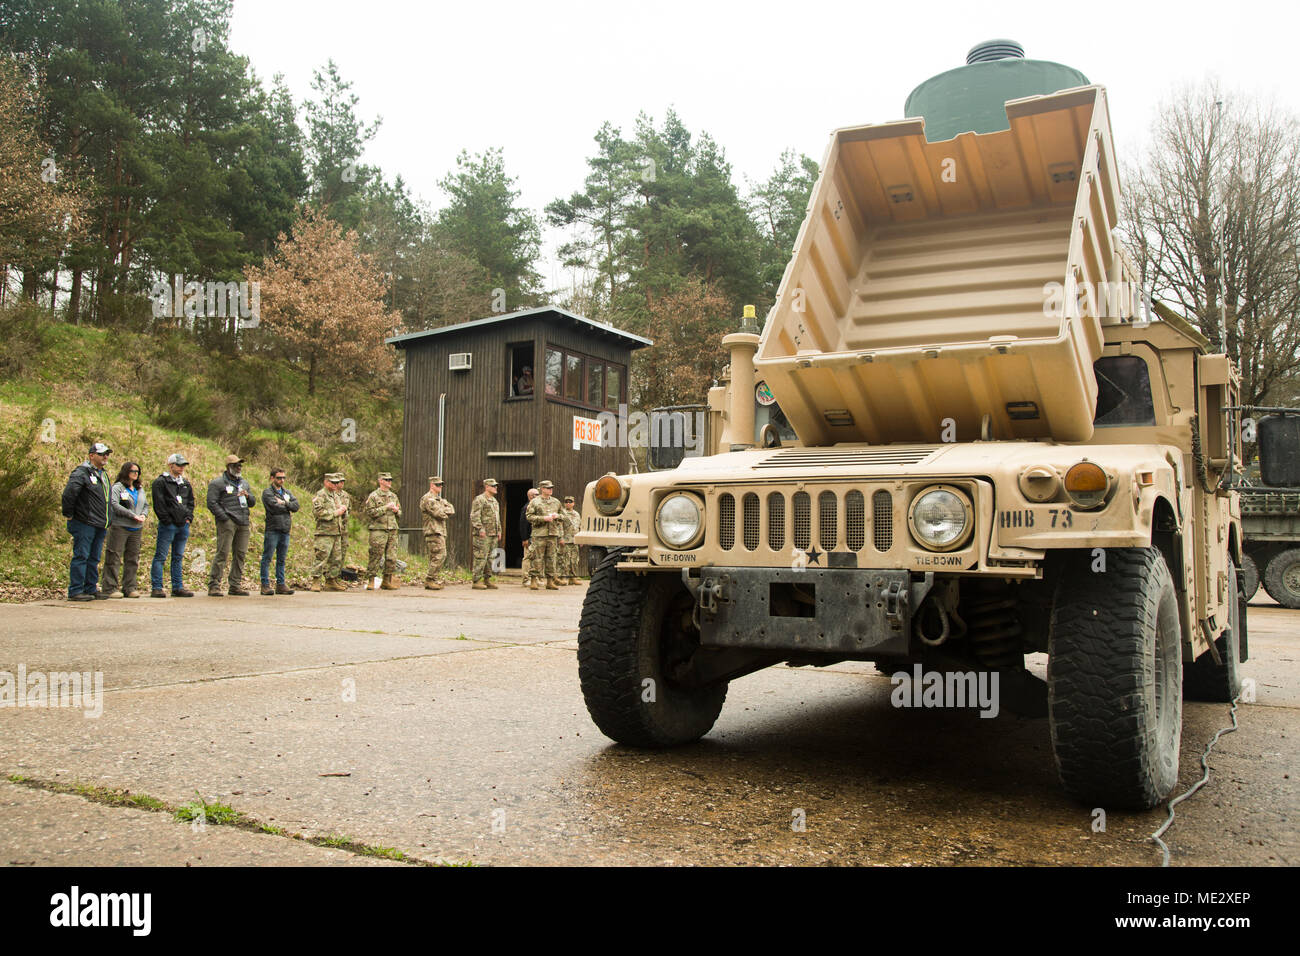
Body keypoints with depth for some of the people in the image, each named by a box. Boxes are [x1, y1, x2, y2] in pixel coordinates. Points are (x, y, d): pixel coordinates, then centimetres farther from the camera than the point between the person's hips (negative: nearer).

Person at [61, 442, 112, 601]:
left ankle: (91, 589, 18)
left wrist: (106, 521, 22)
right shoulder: (82, 472, -10)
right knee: (81, 556, -6)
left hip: (100, 526, 9)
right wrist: (69, 514, -16)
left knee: (94, 558, 12)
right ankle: (75, 591, -3)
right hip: (84, 524, -8)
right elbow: (68, 493, -22)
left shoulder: (103, 475, 19)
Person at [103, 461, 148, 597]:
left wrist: (144, 514, -2)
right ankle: (110, 588, -2)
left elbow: (146, 504, 20)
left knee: (133, 559, 7)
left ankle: (129, 588, 13)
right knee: (114, 558, -5)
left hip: (136, 529, 7)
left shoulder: (140, 489, 19)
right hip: (120, 527, -7)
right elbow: (114, 505, -15)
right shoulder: (117, 487, -4)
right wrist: (133, 515, -18)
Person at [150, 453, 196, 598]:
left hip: (183, 525, 7)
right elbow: (159, 504, -10)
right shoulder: (160, 482, -4)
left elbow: (191, 503, 24)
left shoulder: (186, 484, 18)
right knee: (160, 557, -5)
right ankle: (157, 588, -3)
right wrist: (167, 520, -14)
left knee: (178, 558, 10)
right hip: (167, 526, -7)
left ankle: (178, 587, 14)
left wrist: (188, 517, 9)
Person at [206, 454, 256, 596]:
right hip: (227, 523, -7)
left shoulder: (244, 483, 23)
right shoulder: (217, 483, 2)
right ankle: (213, 586, -10)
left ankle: (235, 585, 11)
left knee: (240, 554, 6)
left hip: (243, 524, 7)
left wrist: (247, 496, -1)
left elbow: (253, 503, 22)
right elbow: (212, 503, -7)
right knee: (222, 553, -11)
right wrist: (225, 518, -14)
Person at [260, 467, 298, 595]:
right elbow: (274, 507, -14)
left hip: (285, 530, 6)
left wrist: (284, 503, -8)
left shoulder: (288, 492, 18)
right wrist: (288, 508, 0)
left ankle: (281, 585, 13)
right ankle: (265, 585, 0)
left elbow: (296, 505, 4)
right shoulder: (267, 492, 0)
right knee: (267, 558, -3)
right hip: (272, 530, -6)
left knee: (281, 559, 9)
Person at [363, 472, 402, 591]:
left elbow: (400, 513, 23)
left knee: (392, 557, 4)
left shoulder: (393, 496, 17)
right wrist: (386, 507, -15)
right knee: (376, 557, -6)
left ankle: (387, 581, 13)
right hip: (378, 530, -6)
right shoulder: (373, 496, -2)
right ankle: (371, 580, 0)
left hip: (392, 530, 6)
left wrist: (396, 511, 0)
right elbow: (370, 512, -13)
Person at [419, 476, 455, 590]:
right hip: (433, 531, -10)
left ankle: (433, 580, 14)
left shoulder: (440, 499, 21)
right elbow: (439, 514, -17)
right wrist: (446, 512, 2)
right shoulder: (428, 499, -9)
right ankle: (429, 580, -9)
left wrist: (443, 511, -7)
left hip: (441, 531, 10)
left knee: (435, 557, 10)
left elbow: (452, 510, 11)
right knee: (439, 556, -13)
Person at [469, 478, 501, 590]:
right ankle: (477, 581, -6)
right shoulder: (479, 500, -8)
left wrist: (499, 531, 19)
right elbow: (474, 516, -15)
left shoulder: (494, 501, 20)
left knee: (490, 558, 10)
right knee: (481, 557, -8)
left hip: (493, 534, 9)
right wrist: (480, 529, -20)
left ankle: (487, 579, 16)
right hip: (483, 534, -9)